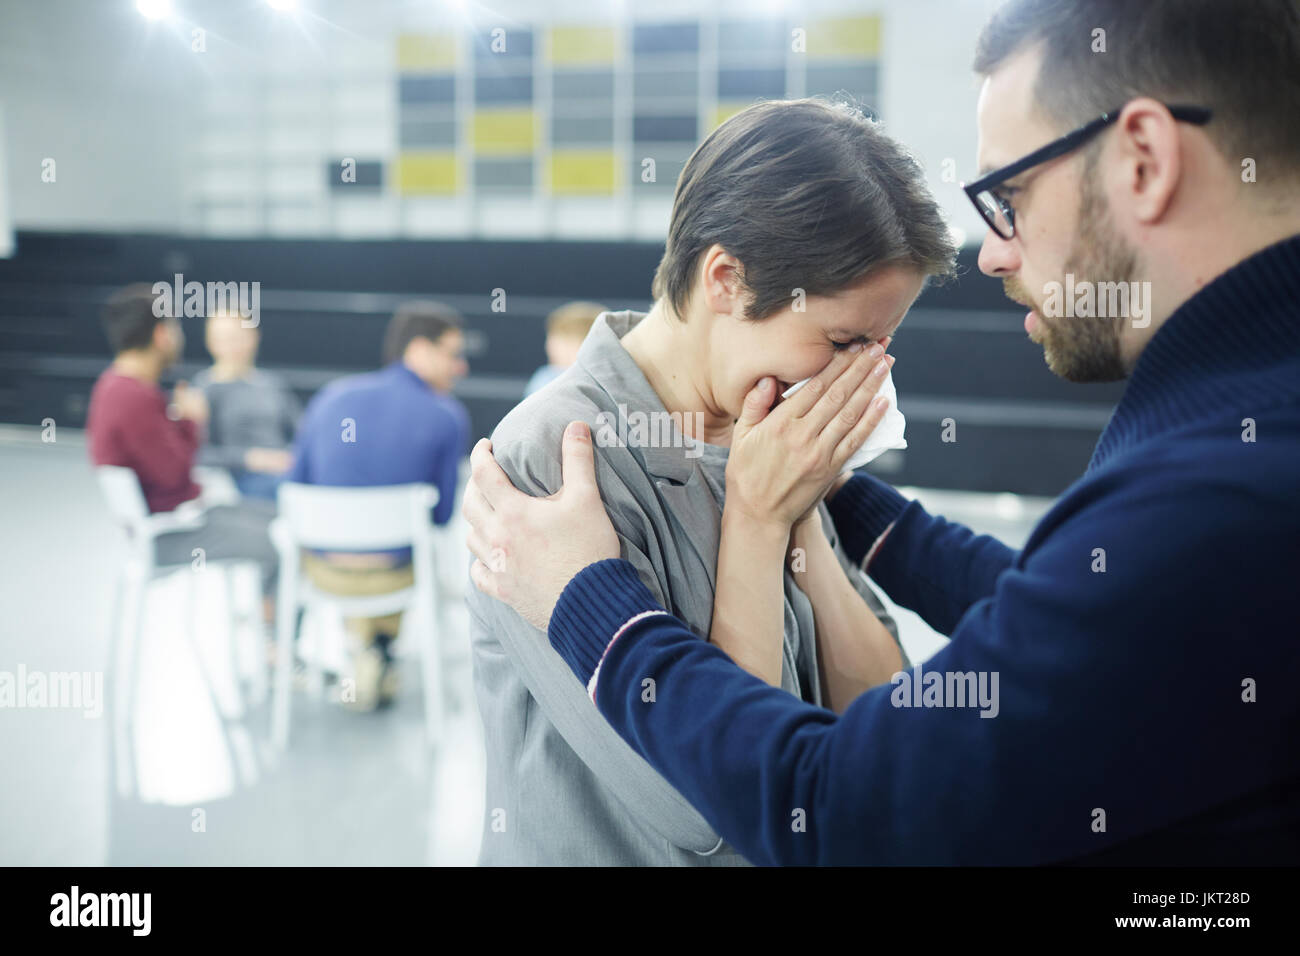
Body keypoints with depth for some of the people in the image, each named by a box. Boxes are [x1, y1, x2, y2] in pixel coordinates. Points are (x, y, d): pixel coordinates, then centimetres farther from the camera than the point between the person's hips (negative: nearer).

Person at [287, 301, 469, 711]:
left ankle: (362, 646, 37)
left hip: (324, 567, 2)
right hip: (394, 575, -2)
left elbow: (295, 489, 2)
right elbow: (442, 514, -6)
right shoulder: (448, 416, -13)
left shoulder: (332, 395, -5)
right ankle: (380, 649, 31)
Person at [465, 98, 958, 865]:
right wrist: (760, 516, -19)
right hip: (608, 849, -4)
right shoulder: (556, 457, -21)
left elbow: (883, 715, -3)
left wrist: (801, 510, -12)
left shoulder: (757, 439, -2)